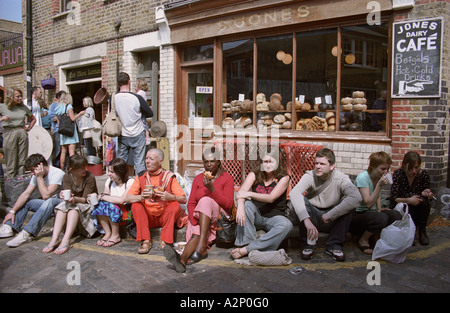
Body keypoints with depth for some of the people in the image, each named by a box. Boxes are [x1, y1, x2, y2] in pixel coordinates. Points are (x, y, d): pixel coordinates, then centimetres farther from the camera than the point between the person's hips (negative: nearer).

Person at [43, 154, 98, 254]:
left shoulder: (90, 177, -18)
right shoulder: (67, 177, -5)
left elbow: (85, 199, -19)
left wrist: (75, 199, -41)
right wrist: (64, 195, -38)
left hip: (88, 206, -4)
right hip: (74, 203, 4)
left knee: (74, 207, -33)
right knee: (62, 206, -27)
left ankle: (66, 241, -45)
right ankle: (54, 239, -38)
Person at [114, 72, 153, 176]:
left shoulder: (113, 98, -7)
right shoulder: (137, 98, -14)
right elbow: (150, 113, -4)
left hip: (122, 136, 3)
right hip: (137, 134, -2)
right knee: (139, 162, 4)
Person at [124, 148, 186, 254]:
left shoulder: (169, 177, -1)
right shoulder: (141, 177, 4)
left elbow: (183, 199, -6)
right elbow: (127, 198, -4)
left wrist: (170, 197, -27)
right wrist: (141, 197, -25)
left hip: (164, 216, -1)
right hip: (147, 217, 2)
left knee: (175, 205, -27)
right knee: (136, 205, -23)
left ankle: (165, 241, -24)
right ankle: (146, 241, -24)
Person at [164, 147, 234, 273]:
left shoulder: (227, 178, 3)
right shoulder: (198, 179, 14)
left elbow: (228, 205, -9)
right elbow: (191, 204, 7)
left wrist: (211, 188, -20)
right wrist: (196, 222, -12)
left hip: (220, 218, -3)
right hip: (200, 220, 3)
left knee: (205, 201, -33)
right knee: (197, 233, -32)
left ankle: (201, 246, -46)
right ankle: (182, 260, -61)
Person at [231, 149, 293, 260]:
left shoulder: (283, 178, -3)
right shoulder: (254, 175, 2)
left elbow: (271, 198, -17)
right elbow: (240, 193, -14)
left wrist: (250, 194, -24)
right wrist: (240, 207, -36)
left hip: (273, 217, -1)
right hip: (256, 216, 1)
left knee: (287, 225, -32)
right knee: (246, 204, -28)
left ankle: (247, 249, -34)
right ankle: (246, 242, -33)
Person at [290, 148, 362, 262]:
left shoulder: (341, 178, -15)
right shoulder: (310, 176, -15)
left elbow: (356, 197, -35)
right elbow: (294, 193, -35)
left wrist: (330, 215, -34)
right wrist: (307, 220, -48)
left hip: (332, 222, 0)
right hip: (313, 216, 0)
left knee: (348, 202, -26)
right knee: (300, 200, -28)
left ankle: (334, 246, -12)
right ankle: (308, 244, -13)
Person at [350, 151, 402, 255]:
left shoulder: (379, 177, 4)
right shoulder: (363, 177, -20)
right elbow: (369, 203, -26)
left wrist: (379, 209, 5)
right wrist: (379, 185, -31)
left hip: (370, 213, 8)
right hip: (356, 214, -8)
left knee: (396, 215, -15)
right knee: (381, 218, -33)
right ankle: (363, 240, -7)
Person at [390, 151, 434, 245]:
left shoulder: (424, 174, -7)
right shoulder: (398, 174, -15)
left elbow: (426, 198, 1)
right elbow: (393, 198, -19)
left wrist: (425, 194, -23)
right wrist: (408, 200, -36)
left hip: (418, 211, 3)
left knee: (423, 200, -28)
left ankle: (422, 231, -11)